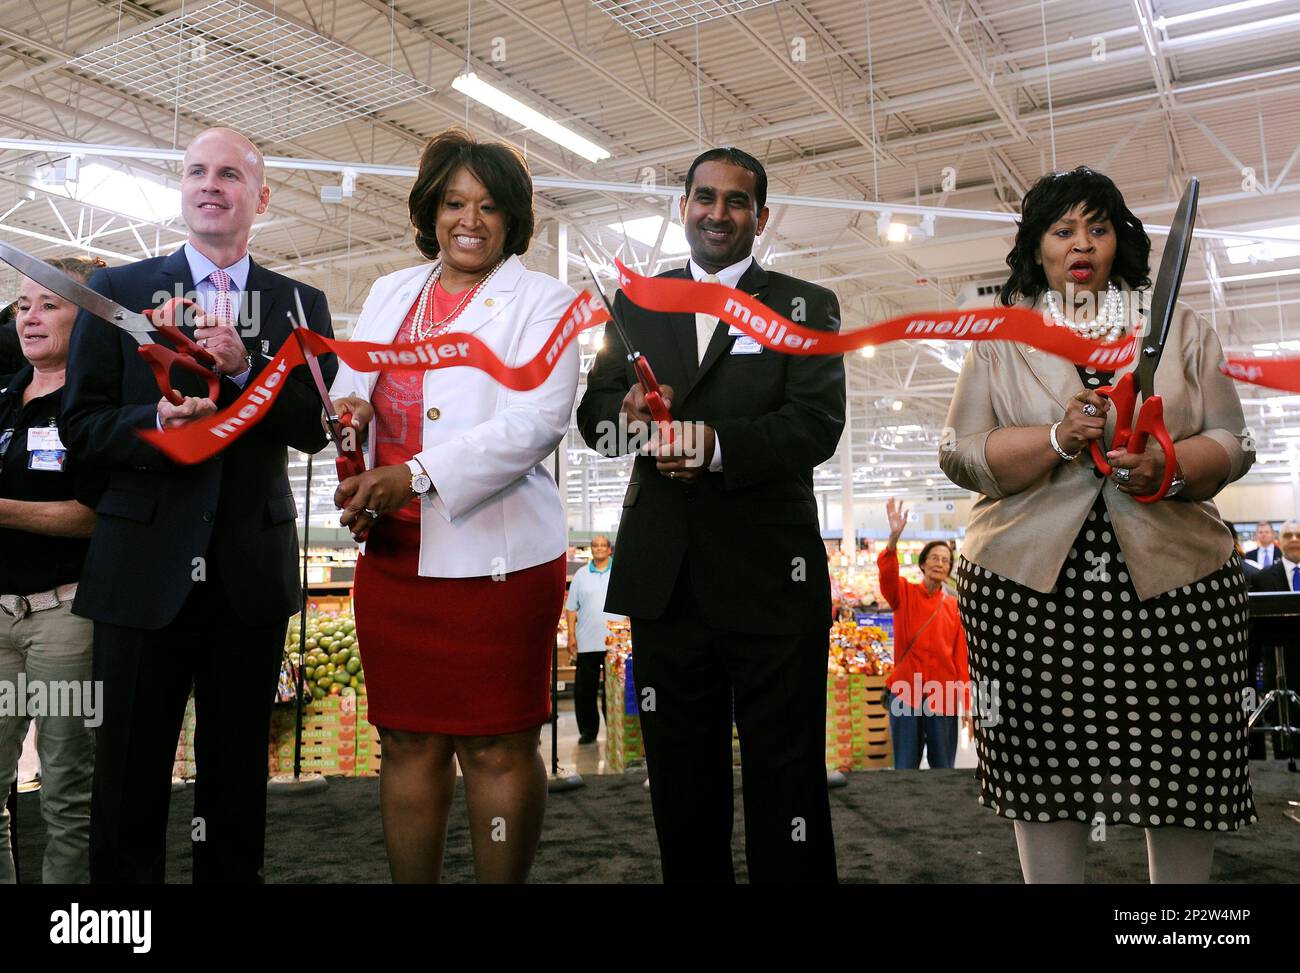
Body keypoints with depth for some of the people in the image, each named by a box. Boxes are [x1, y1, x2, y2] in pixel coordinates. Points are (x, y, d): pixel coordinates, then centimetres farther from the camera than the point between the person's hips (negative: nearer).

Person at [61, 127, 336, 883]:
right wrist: (152, 423, -18)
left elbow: (316, 427, -2)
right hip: (145, 564, -1)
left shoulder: (301, 304, 7)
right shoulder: (118, 290, 5)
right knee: (130, 771, 8)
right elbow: (81, 423, 2)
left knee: (239, 770, 13)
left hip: (253, 569, 1)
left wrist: (244, 369, -17)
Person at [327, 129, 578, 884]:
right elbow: (350, 392, 20)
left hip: (494, 559, -5)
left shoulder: (543, 302, -2)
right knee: (408, 742, 14)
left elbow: (535, 421, -15)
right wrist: (346, 414, -6)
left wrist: (415, 475, -23)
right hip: (391, 554, 6)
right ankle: (411, 881, 29)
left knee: (497, 748, 3)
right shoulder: (391, 293, 16)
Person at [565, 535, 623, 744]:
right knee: (584, 688, 4)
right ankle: (587, 730, 14)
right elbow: (571, 608, 8)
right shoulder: (581, 575, 8)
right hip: (587, 643, 1)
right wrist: (571, 636, 1)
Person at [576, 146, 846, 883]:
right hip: (665, 577, 3)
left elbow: (818, 423, -9)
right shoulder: (636, 305, 13)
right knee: (681, 781, 15)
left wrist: (718, 444, -26)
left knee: (787, 782, 7)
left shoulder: (805, 306, 4)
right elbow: (592, 415, 7)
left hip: (769, 578, -3)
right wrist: (628, 413, -16)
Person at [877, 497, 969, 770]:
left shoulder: (954, 607, 6)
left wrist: (967, 704, 1)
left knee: (944, 770, 7)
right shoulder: (904, 594, 2)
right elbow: (887, 572, -20)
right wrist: (894, 536, -37)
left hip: (942, 697, 2)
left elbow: (962, 658, 6)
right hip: (905, 693, -2)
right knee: (905, 769, 1)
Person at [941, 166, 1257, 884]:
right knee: (1043, 766, 1)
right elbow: (959, 454, 0)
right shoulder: (999, 339, 10)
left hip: (1174, 581, 1)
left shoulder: (1181, 329, 14)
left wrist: (1169, 466, -13)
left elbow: (1231, 445, 9)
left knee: (1183, 766, 3)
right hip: (1029, 584, -1)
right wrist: (1059, 439, -14)